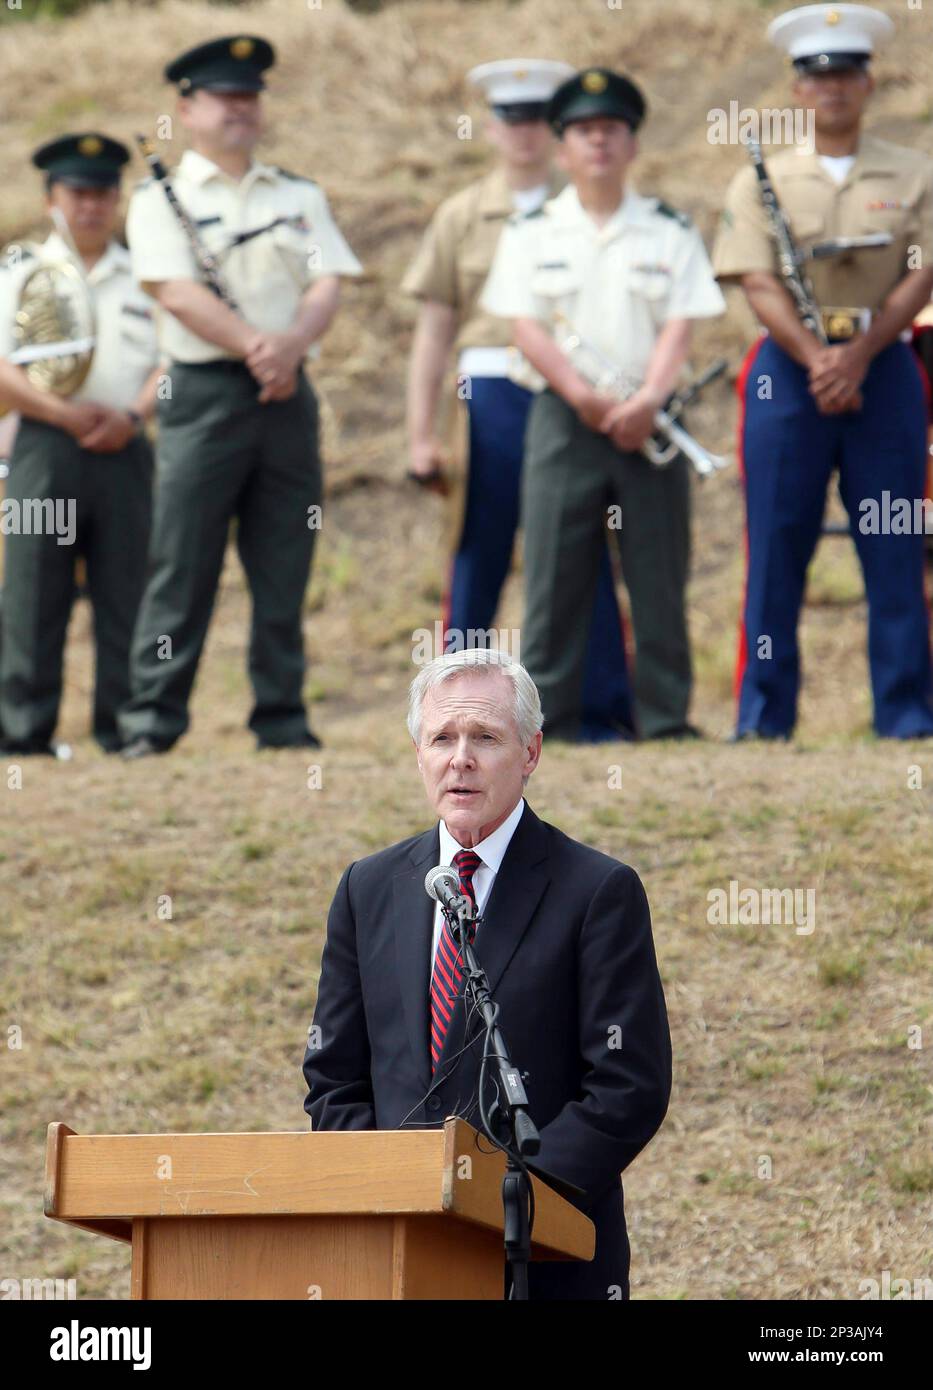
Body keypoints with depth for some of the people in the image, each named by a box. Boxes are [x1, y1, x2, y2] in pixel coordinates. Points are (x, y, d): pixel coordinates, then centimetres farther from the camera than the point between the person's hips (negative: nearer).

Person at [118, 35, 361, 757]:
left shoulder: (299, 197, 15)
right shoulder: (162, 199, 4)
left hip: (288, 397, 4)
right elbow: (177, 292, -9)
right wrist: (257, 347, -17)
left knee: (284, 570, 4)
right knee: (181, 568, -6)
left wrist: (292, 343, -16)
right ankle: (152, 722, -3)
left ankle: (283, 719, 9)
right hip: (204, 394, -4)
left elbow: (328, 284, 4)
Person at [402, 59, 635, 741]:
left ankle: (601, 712, 6)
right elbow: (434, 330, 10)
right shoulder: (463, 216, 11)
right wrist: (422, 435, 4)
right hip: (491, 396, 1)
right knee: (476, 566, 4)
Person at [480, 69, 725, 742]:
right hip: (564, 419, 0)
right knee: (555, 577, -2)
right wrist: (585, 399, -14)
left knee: (660, 578, -1)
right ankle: (548, 719, 1)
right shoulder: (532, 233, 10)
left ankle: (667, 720, 3)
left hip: (648, 422, 0)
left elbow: (679, 328, 0)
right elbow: (528, 327, 0)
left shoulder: (671, 231, 10)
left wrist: (648, 400, -17)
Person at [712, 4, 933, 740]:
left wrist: (859, 355, -14)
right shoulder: (763, 180, 8)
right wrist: (817, 359, -16)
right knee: (776, 549, -1)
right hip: (790, 368, 0)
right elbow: (759, 283, -2)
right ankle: (764, 714, 2)